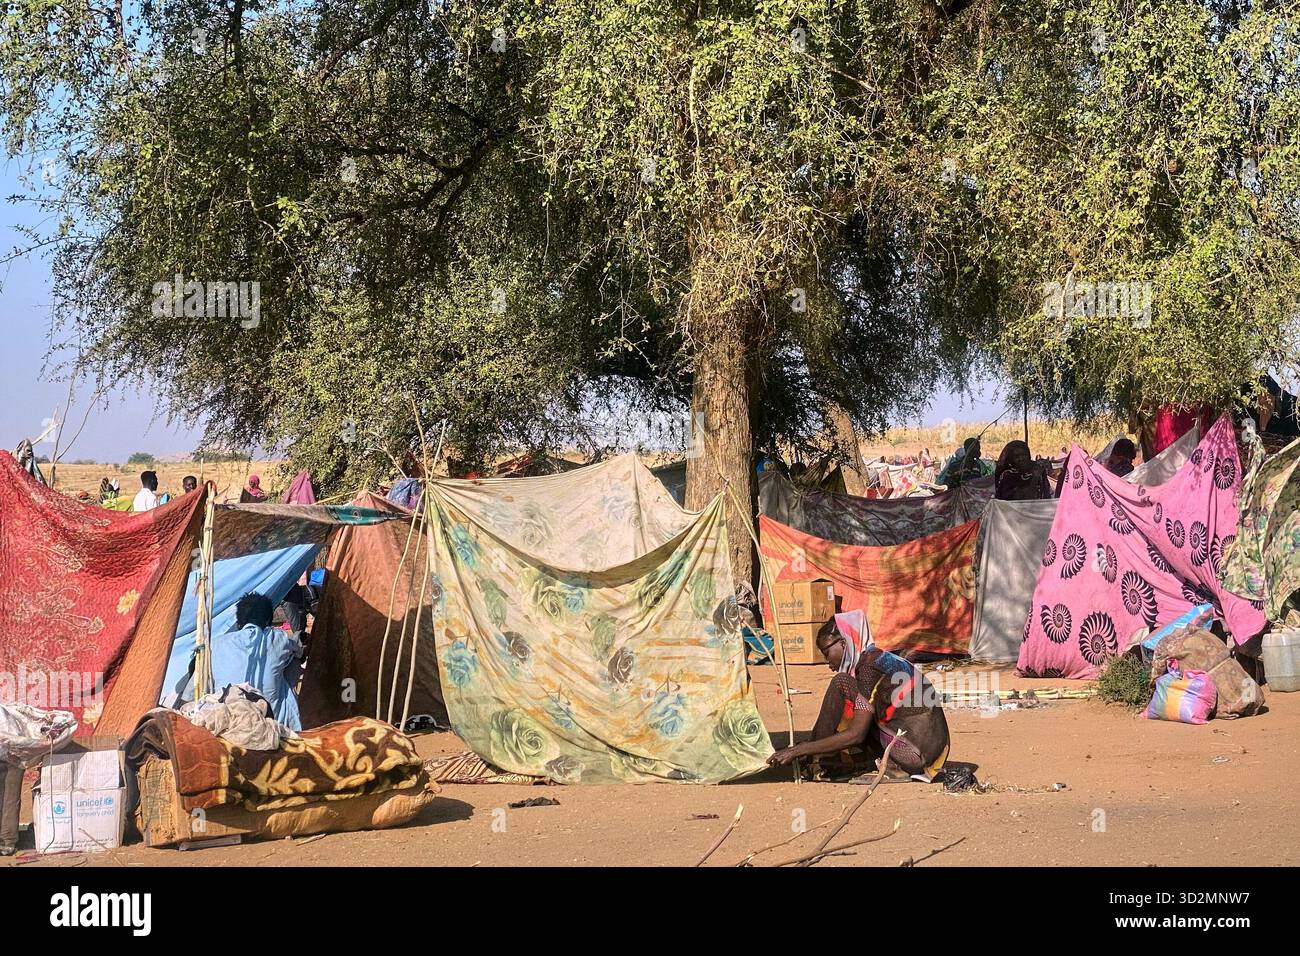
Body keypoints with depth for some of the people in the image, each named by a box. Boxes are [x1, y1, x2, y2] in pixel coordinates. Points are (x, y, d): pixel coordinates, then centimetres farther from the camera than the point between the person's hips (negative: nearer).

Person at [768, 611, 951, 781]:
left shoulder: (870, 667, -11)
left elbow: (856, 735, -17)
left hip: (915, 754, -10)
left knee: (841, 684, -6)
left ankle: (817, 759, 0)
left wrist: (799, 750, -12)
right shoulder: (883, 659, 18)